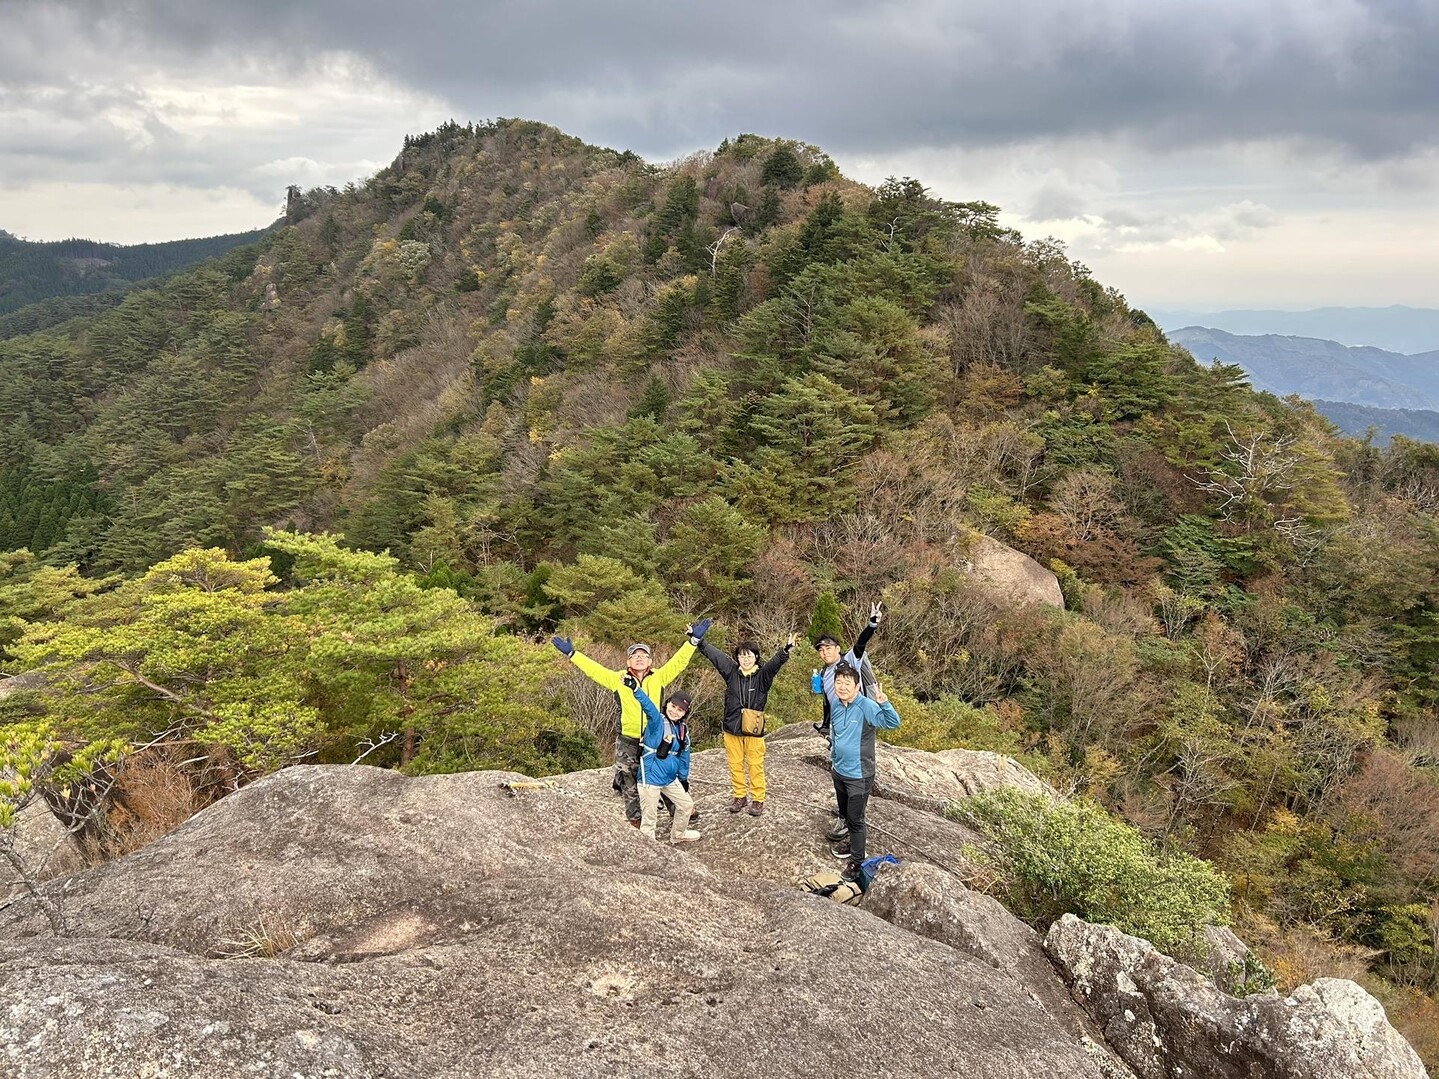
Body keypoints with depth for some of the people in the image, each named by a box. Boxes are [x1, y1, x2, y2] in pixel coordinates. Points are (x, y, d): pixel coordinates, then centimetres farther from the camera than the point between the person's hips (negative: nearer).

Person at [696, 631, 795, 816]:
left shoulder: (763, 675, -8)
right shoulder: (731, 671, 0)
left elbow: (776, 662, -26)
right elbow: (713, 654, 0)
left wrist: (787, 649, -44)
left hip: (754, 729, -3)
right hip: (732, 729, 3)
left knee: (755, 766, 5)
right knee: (735, 765, 13)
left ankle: (758, 799, 19)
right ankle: (740, 796, 29)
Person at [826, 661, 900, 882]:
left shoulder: (866, 706, -22)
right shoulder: (835, 705, -2)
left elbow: (893, 723, -34)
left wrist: (884, 703, -51)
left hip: (859, 775, -6)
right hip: (839, 771, 6)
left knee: (855, 819, 3)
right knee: (845, 814, 23)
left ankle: (857, 861, 19)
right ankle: (855, 838, 47)